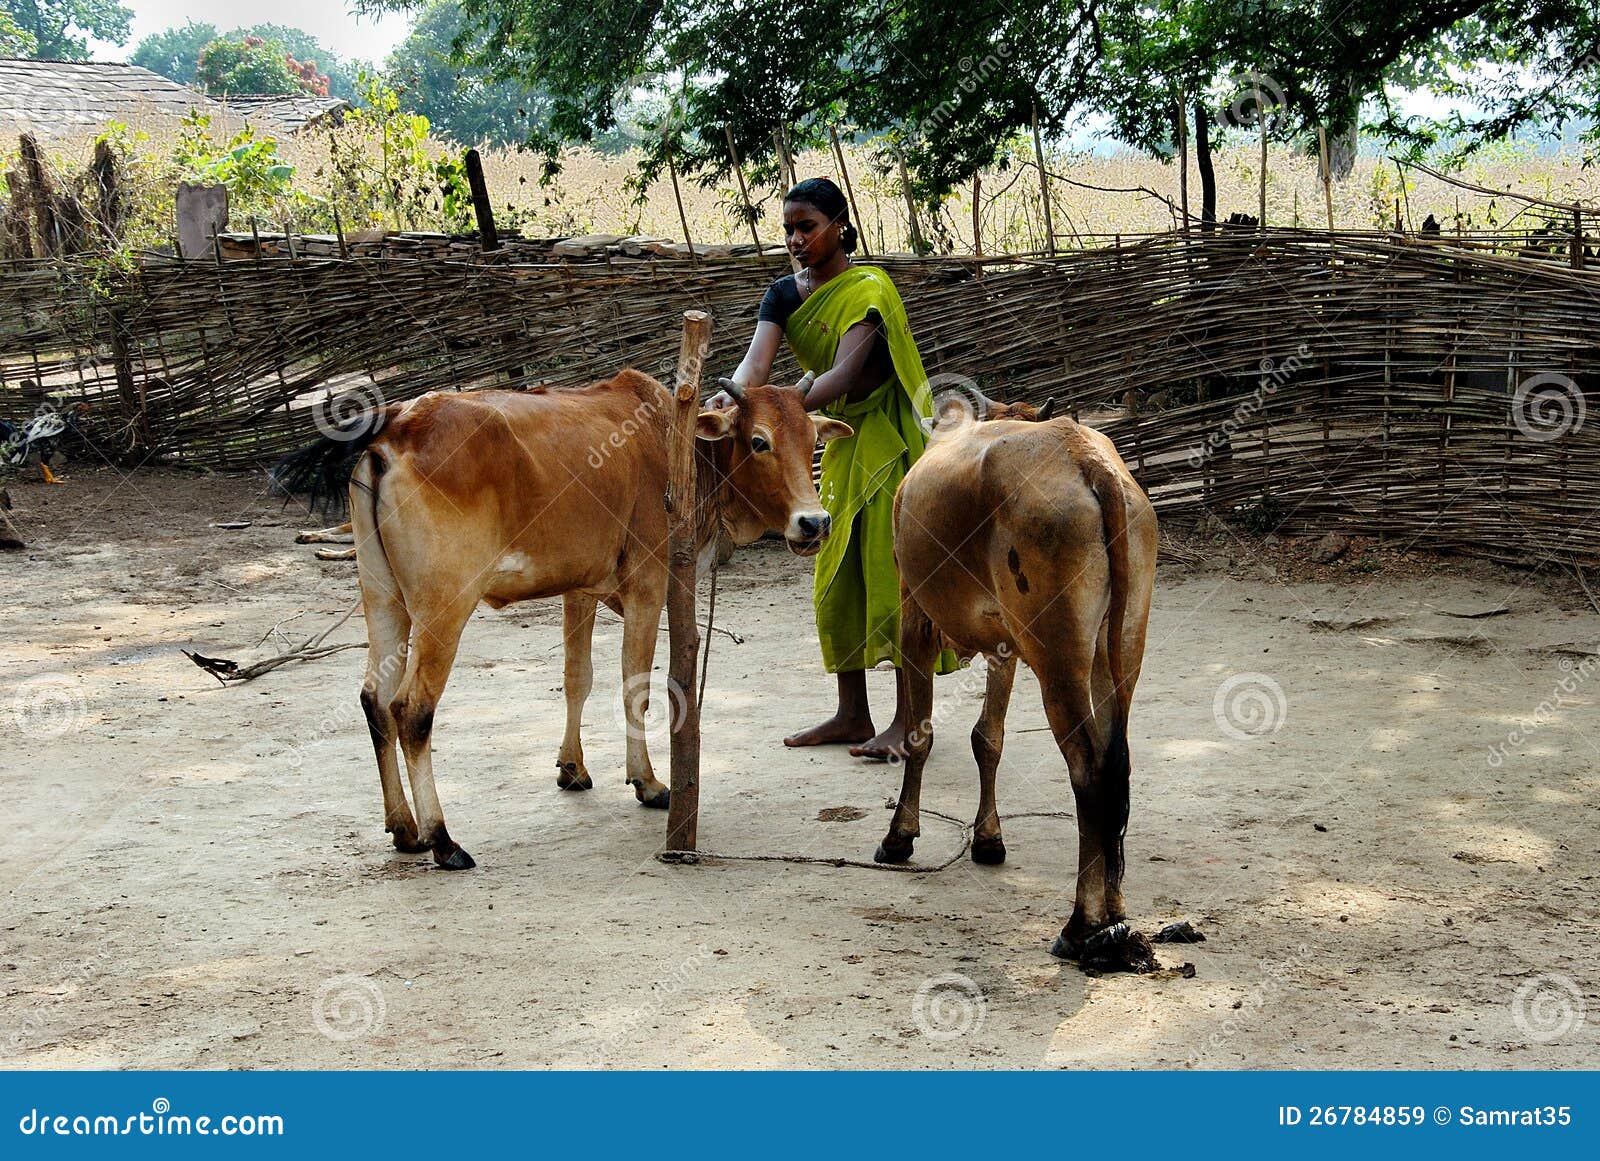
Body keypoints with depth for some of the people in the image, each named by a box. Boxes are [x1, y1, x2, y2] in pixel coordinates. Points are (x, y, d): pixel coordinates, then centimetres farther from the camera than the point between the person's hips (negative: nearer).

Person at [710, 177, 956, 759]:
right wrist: (731, 398, -38)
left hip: (890, 438, -7)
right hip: (841, 438, 7)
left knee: (893, 571, -8)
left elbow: (843, 373, -31)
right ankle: (852, 715, 15)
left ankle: (908, 721, -4)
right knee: (837, 575, 7)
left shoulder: (869, 289, -19)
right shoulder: (785, 295, 1)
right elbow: (756, 362, -15)